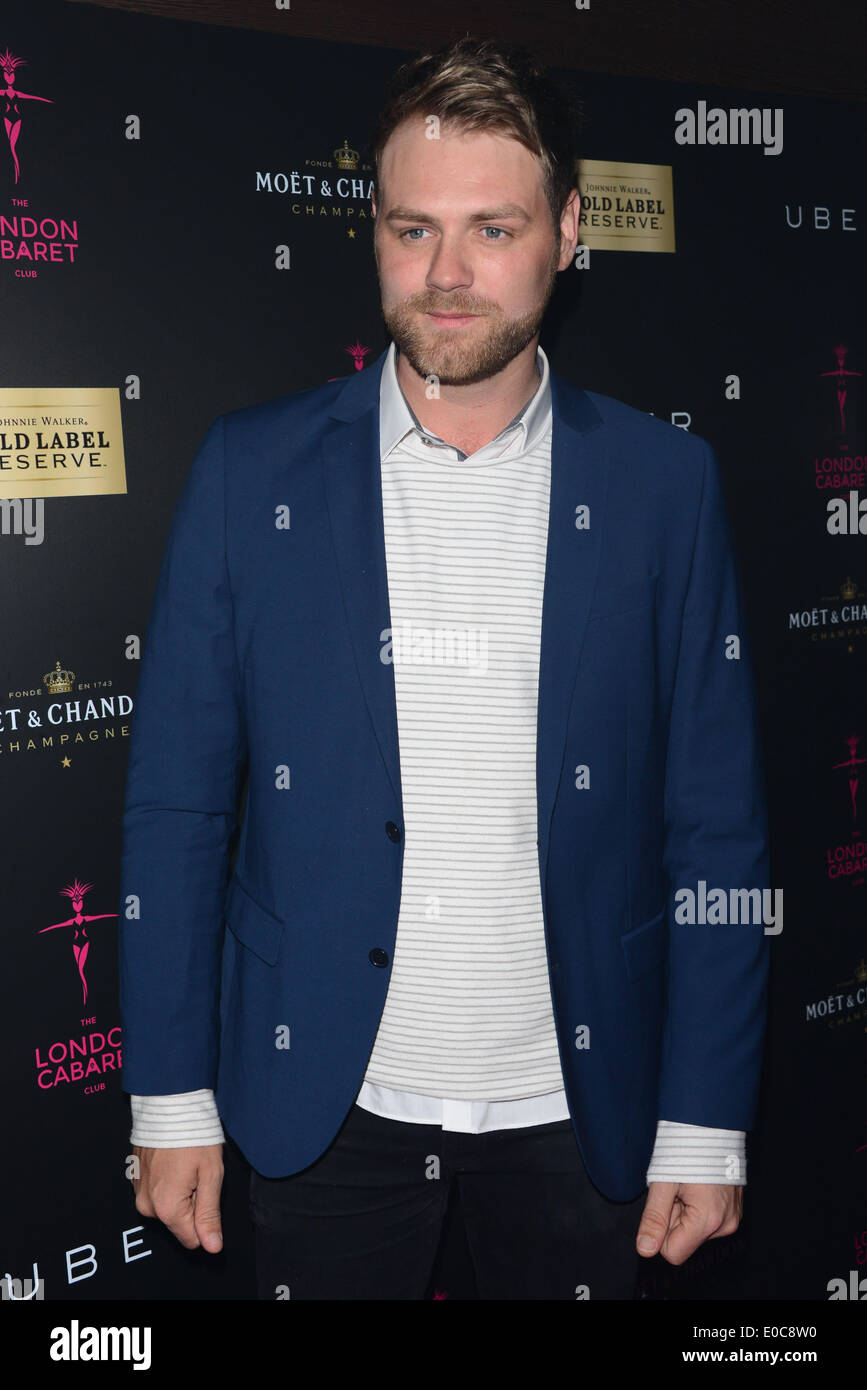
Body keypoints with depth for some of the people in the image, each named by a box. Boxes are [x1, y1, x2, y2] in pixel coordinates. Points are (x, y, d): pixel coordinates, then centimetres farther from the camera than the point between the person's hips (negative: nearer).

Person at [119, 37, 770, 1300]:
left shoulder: (664, 482, -4)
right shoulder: (250, 470, -4)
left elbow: (716, 831, -2)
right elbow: (177, 807, -2)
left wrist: (706, 1126, -3)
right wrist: (172, 1098, -2)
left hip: (579, 1108, 1)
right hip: (320, 1104, 0)